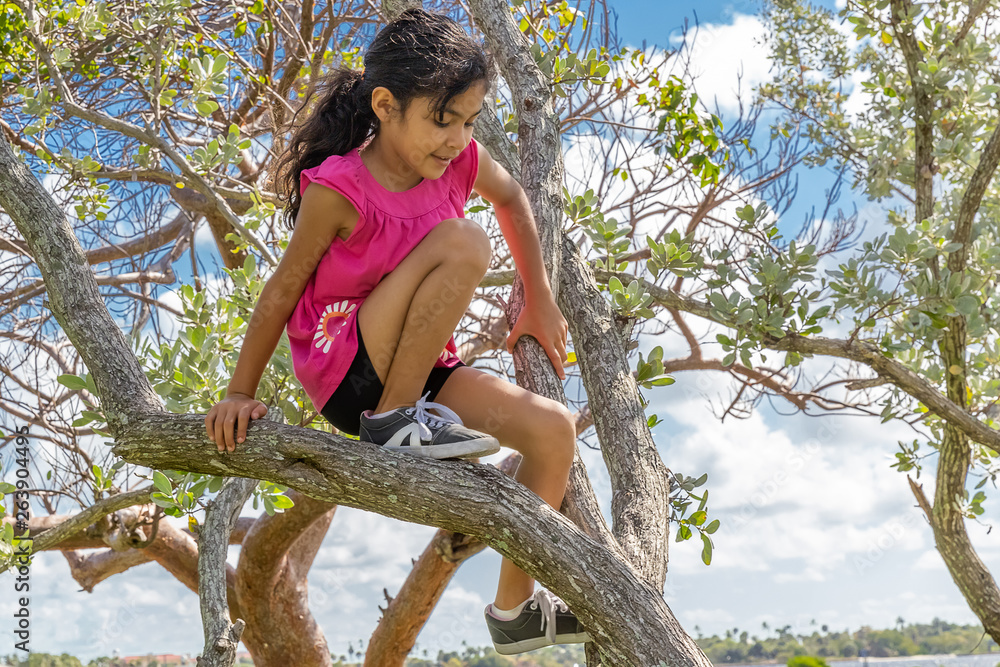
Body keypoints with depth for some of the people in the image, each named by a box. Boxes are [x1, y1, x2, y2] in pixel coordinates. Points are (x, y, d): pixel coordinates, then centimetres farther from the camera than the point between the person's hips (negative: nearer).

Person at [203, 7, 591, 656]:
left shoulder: (461, 159, -4)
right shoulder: (339, 190, -19)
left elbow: (511, 197, 17)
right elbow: (284, 289, -10)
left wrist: (540, 303, 15)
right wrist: (241, 393, -4)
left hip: (422, 371, 7)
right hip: (346, 371, -6)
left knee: (554, 430, -11)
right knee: (462, 241, -26)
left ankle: (515, 607, 8)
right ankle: (394, 421, -15)